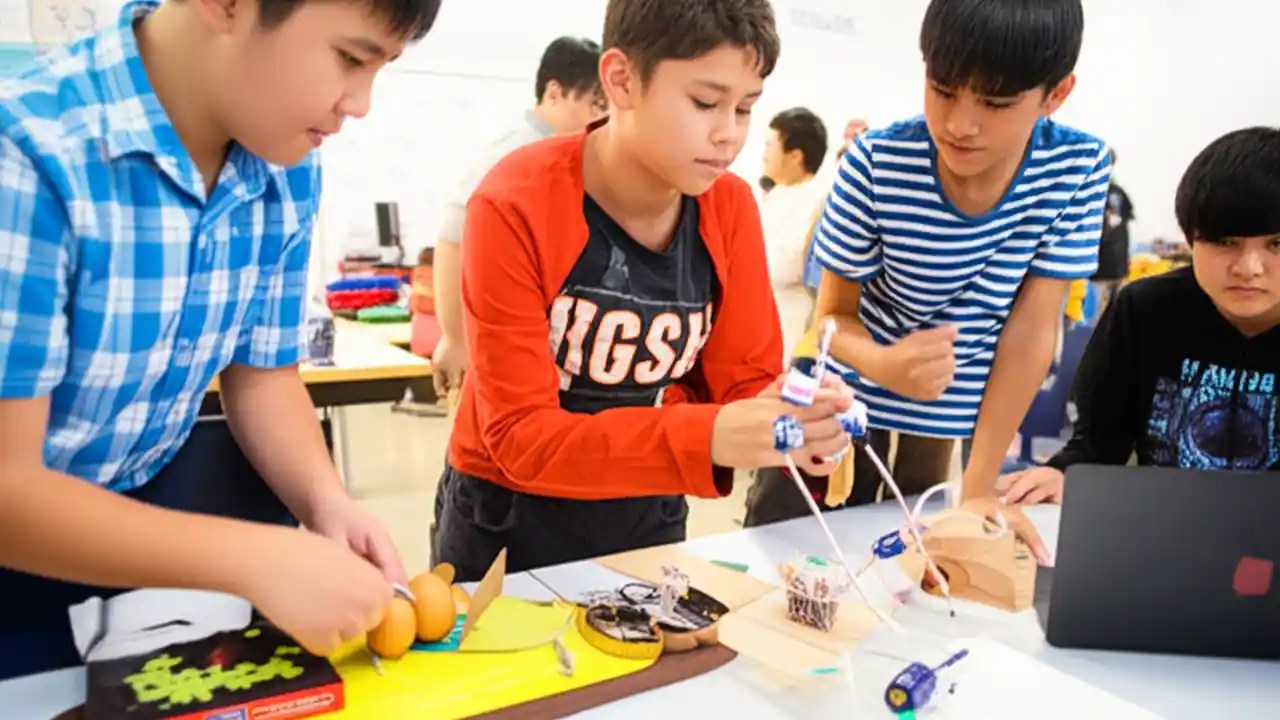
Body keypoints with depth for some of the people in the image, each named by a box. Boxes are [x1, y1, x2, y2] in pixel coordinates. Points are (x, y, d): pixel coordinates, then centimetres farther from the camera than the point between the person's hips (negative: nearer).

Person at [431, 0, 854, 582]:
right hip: (510, 521, -3)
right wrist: (708, 437, -38)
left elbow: (748, 378, -6)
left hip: (648, 518, 4)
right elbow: (521, 436, -26)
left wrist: (798, 426, -29)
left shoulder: (731, 207, -10)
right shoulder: (516, 207, -23)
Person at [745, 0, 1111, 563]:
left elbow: (1031, 332, -14)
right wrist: (882, 363, -35)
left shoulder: (1079, 170, -15)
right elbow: (834, 313, -12)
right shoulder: (875, 165, -20)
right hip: (848, 409, -1)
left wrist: (978, 492, -14)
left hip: (948, 429, 2)